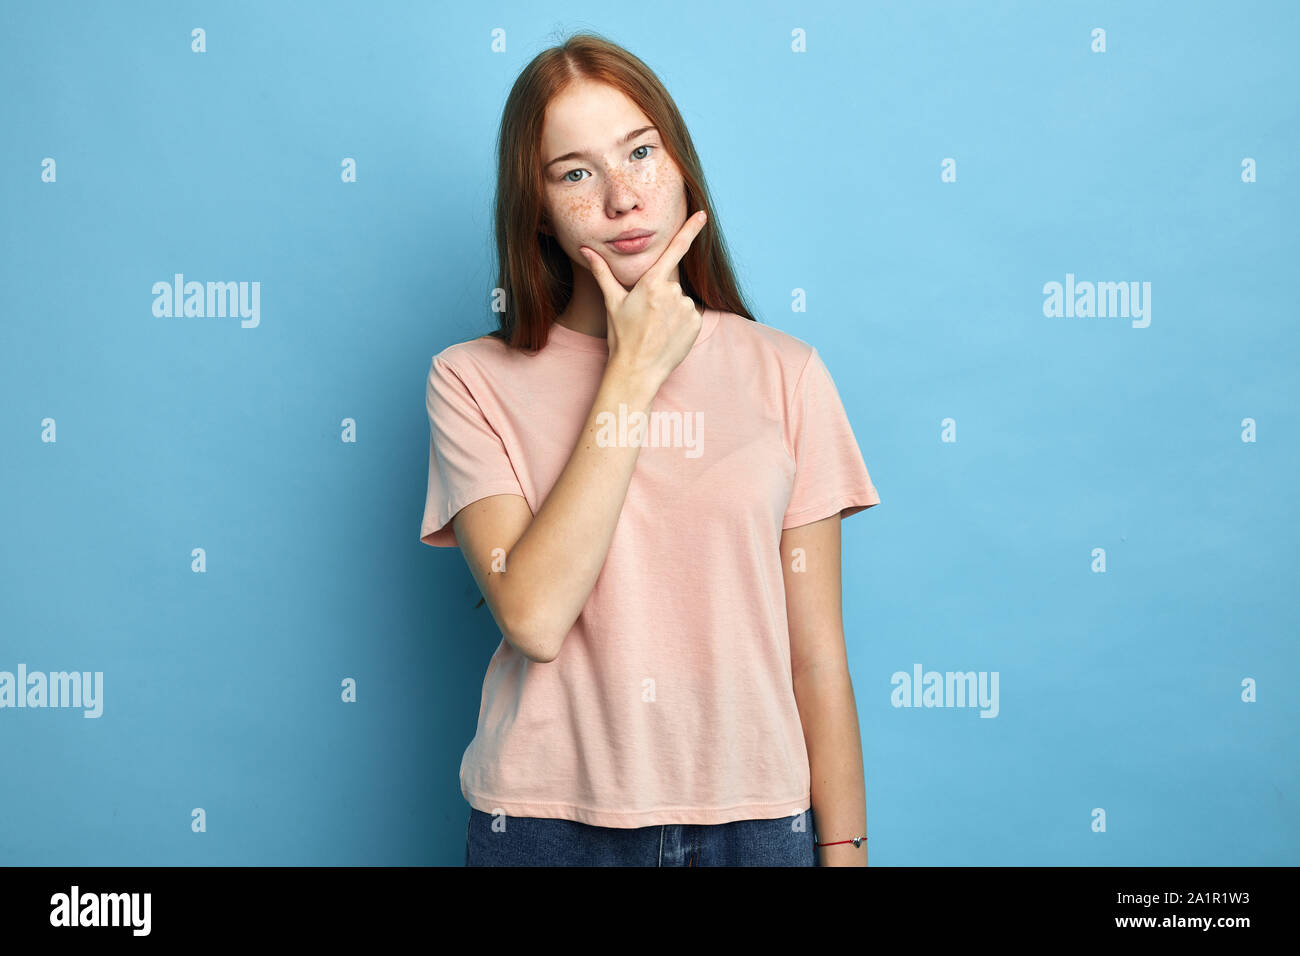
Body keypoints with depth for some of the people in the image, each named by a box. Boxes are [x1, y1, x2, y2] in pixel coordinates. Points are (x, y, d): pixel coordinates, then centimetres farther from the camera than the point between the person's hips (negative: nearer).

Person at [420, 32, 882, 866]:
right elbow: (533, 616, -17)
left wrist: (843, 848, -1)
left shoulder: (784, 374, -1)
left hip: (752, 819, 1)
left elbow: (818, 657, 0)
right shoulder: (475, 382, -3)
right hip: (547, 821, -1)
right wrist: (634, 372, -14)